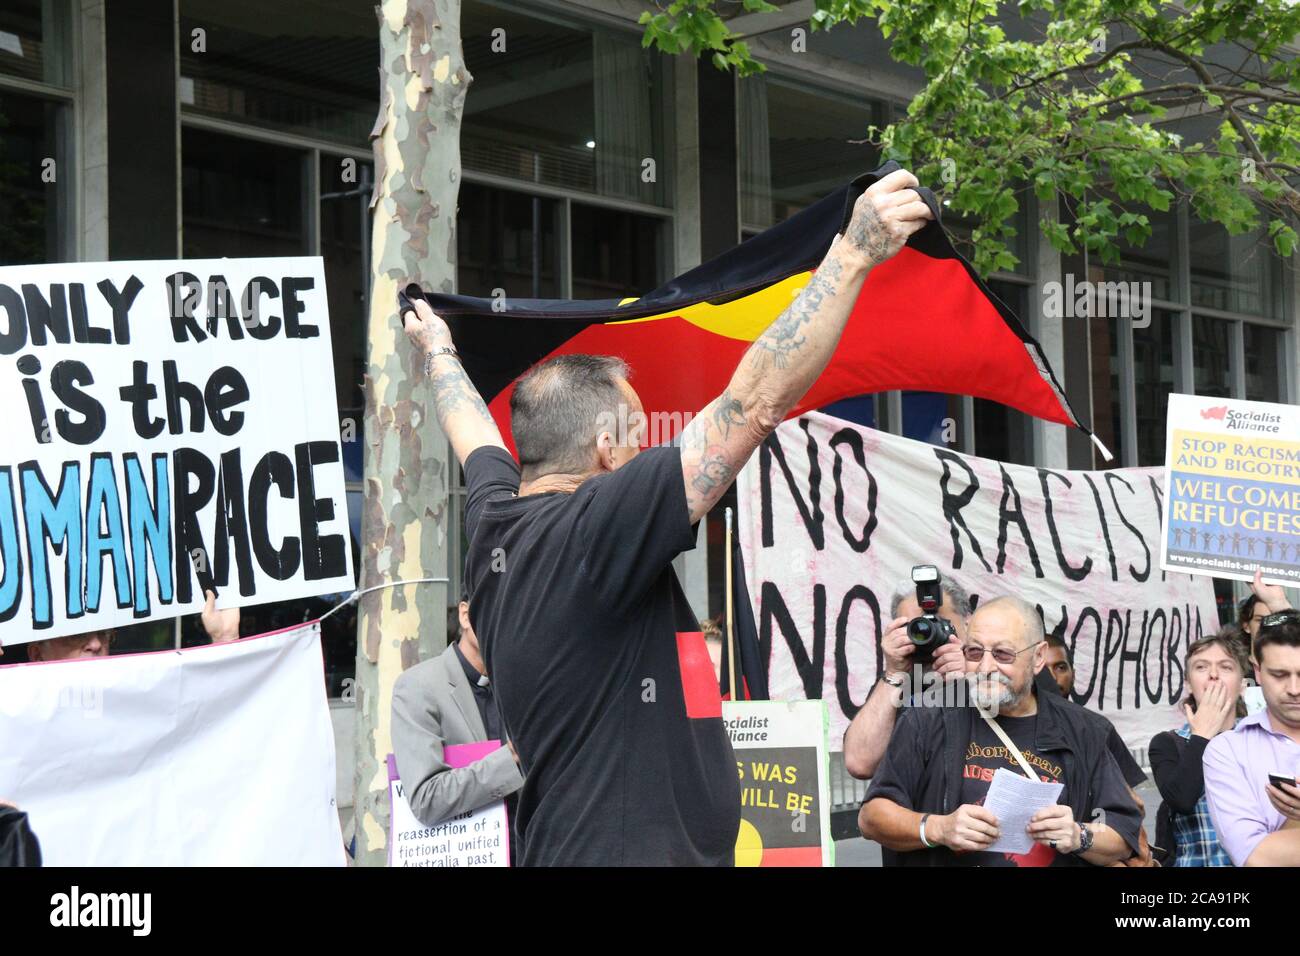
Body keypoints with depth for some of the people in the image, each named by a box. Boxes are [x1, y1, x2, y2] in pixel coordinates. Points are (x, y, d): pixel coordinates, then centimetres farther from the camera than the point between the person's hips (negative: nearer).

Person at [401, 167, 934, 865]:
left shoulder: (495, 528, 6)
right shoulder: (592, 532, -18)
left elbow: (477, 437, 29)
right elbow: (756, 402, -23)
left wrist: (437, 351, 48)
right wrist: (854, 252, -21)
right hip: (632, 847, -9)